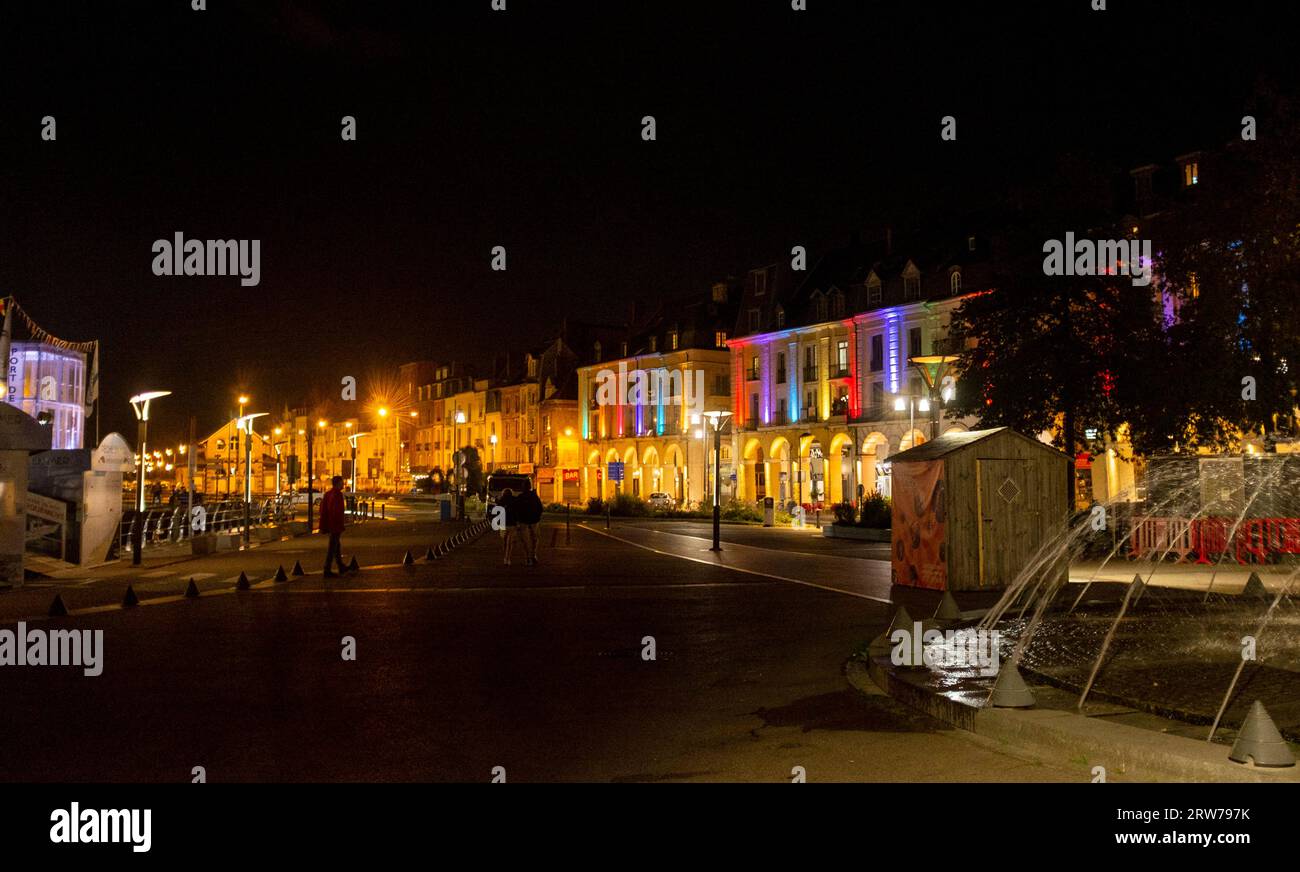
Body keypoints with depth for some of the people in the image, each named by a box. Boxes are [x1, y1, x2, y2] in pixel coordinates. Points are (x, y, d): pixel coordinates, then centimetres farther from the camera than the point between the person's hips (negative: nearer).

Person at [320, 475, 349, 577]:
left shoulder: (327, 494, 13)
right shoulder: (338, 494, -16)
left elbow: (322, 510, 17)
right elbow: (338, 511, -24)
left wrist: (323, 526, 20)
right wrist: (341, 526, -20)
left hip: (329, 525, 10)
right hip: (335, 525, -10)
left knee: (337, 545, 20)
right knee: (333, 547, -5)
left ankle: (341, 567, 31)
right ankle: (327, 571, -3)